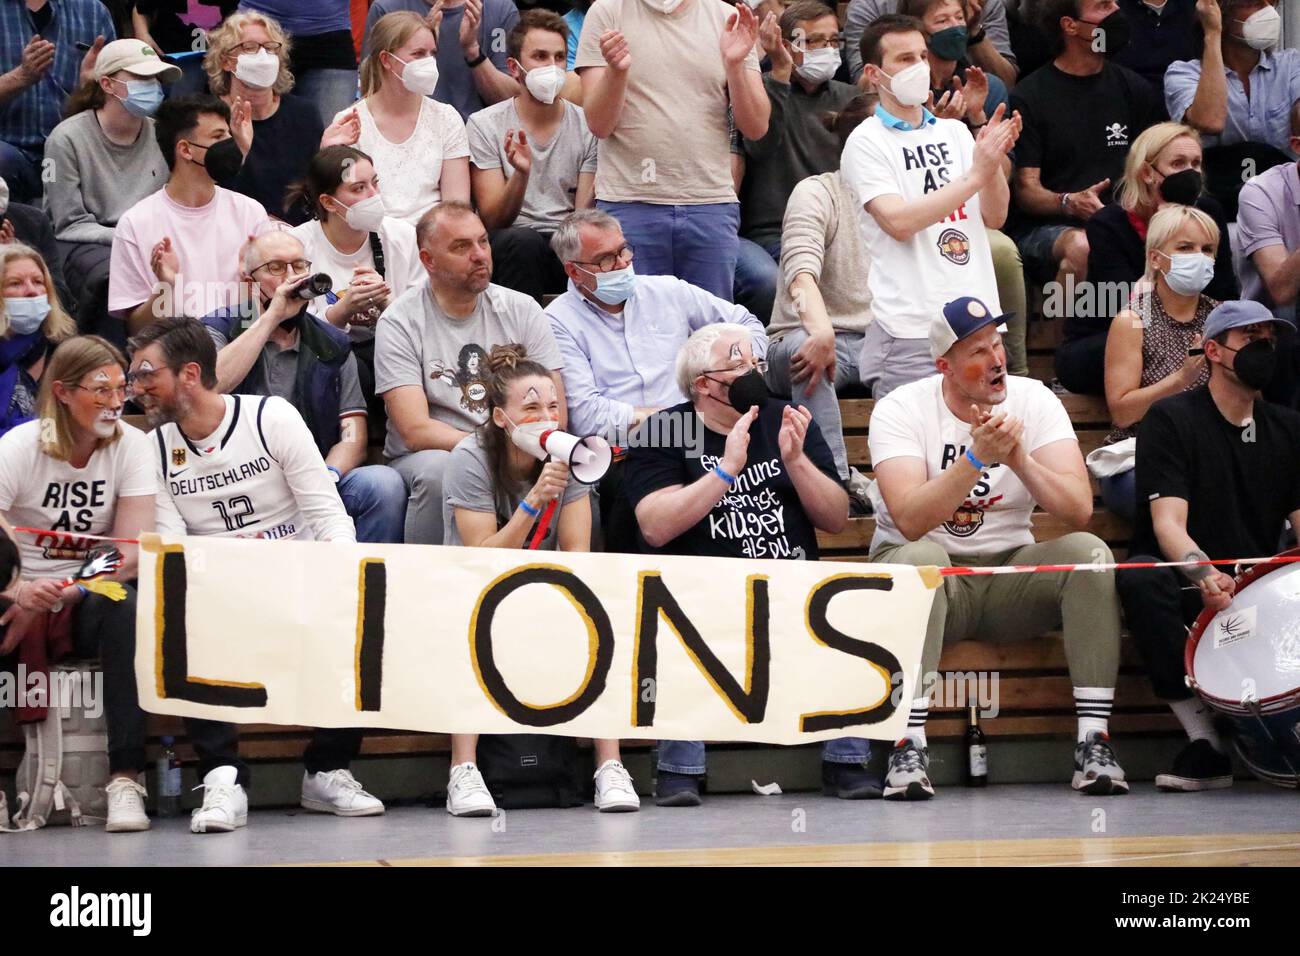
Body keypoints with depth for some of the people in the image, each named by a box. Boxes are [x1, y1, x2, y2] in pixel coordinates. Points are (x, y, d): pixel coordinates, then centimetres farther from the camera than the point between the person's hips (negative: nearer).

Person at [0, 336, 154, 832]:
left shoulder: (131, 446, -3)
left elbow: (131, 553, -12)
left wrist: (60, 594, -27)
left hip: (87, 598, 1)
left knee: (126, 609, -33)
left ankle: (125, 778, -34)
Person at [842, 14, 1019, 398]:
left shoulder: (955, 132, 14)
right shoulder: (866, 142, -2)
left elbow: (994, 218, 9)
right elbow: (899, 221, -16)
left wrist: (994, 160, -10)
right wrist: (976, 175, -18)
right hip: (911, 332, -5)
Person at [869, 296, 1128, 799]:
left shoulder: (1034, 400, -4)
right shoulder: (900, 411, -12)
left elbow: (1079, 511, -16)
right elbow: (911, 521, -27)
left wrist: (1020, 460, -30)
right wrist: (977, 458, -34)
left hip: (1010, 571, 3)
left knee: (1089, 552, -23)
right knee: (919, 558, -36)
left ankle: (1093, 740, -26)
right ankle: (910, 745, -38)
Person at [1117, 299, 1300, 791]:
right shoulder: (1171, 419, -3)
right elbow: (1168, 522, -15)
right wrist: (1204, 574, -37)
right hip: (1187, 586, -3)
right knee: (1141, 578, -37)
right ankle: (1203, 738, -35)